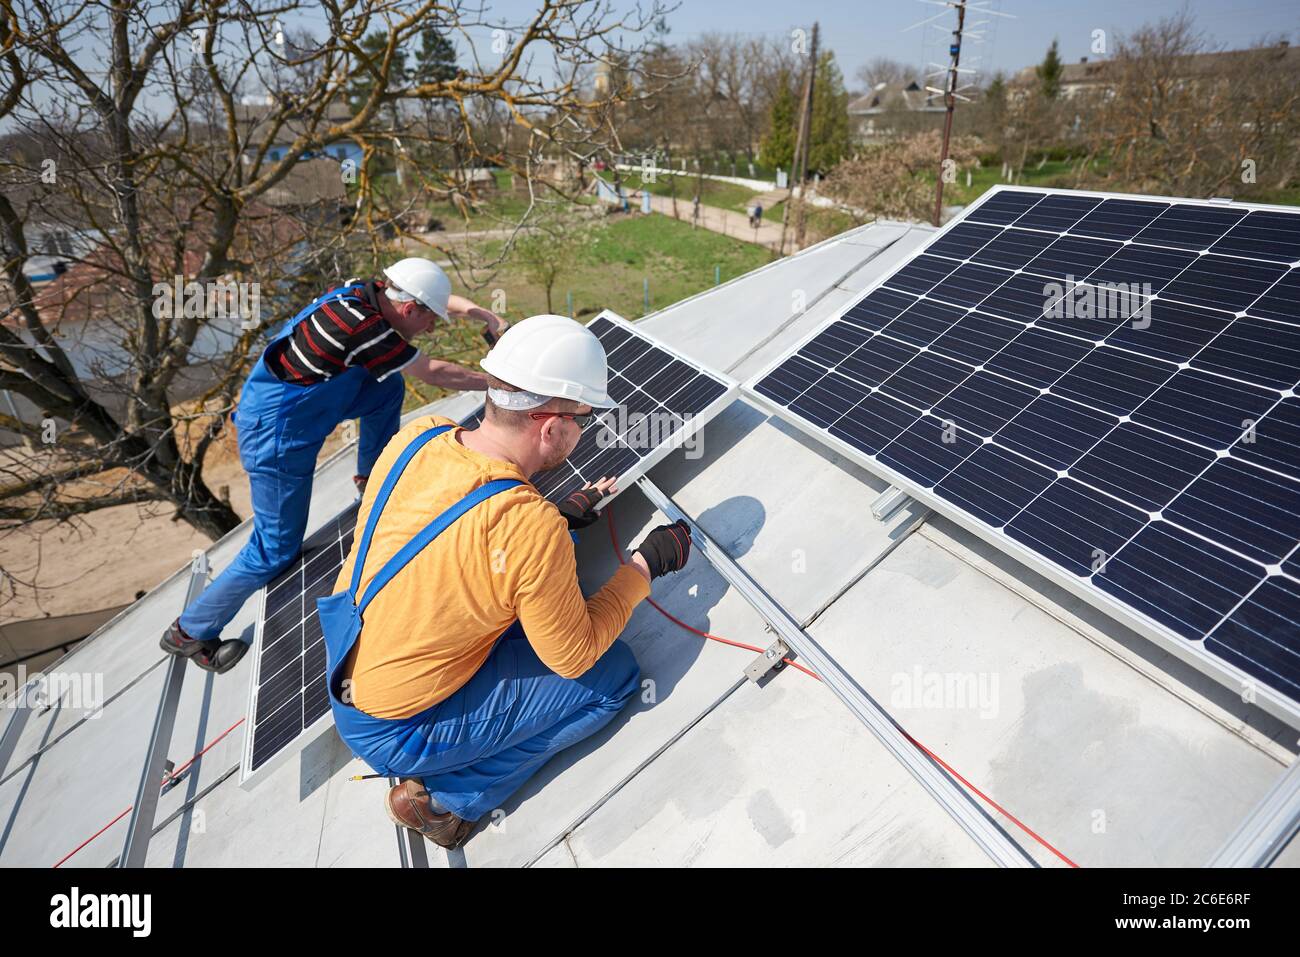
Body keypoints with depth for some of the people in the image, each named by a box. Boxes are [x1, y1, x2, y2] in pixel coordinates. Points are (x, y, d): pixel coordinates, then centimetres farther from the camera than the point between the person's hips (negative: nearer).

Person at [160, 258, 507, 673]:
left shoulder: (362, 291, -5)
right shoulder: (364, 328, -28)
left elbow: (434, 296, 11)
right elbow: (433, 373, -18)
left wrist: (484, 315, 2)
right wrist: (493, 381, -7)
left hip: (275, 401, 9)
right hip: (276, 435, -9)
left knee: (389, 386, 8)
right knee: (276, 550, 4)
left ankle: (372, 475, 23)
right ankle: (191, 632, 21)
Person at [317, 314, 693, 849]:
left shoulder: (417, 437, -11)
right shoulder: (532, 529, -32)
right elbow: (574, 658, -15)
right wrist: (646, 565, -6)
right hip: (397, 733, -7)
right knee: (614, 673, -3)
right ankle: (445, 794, 2)